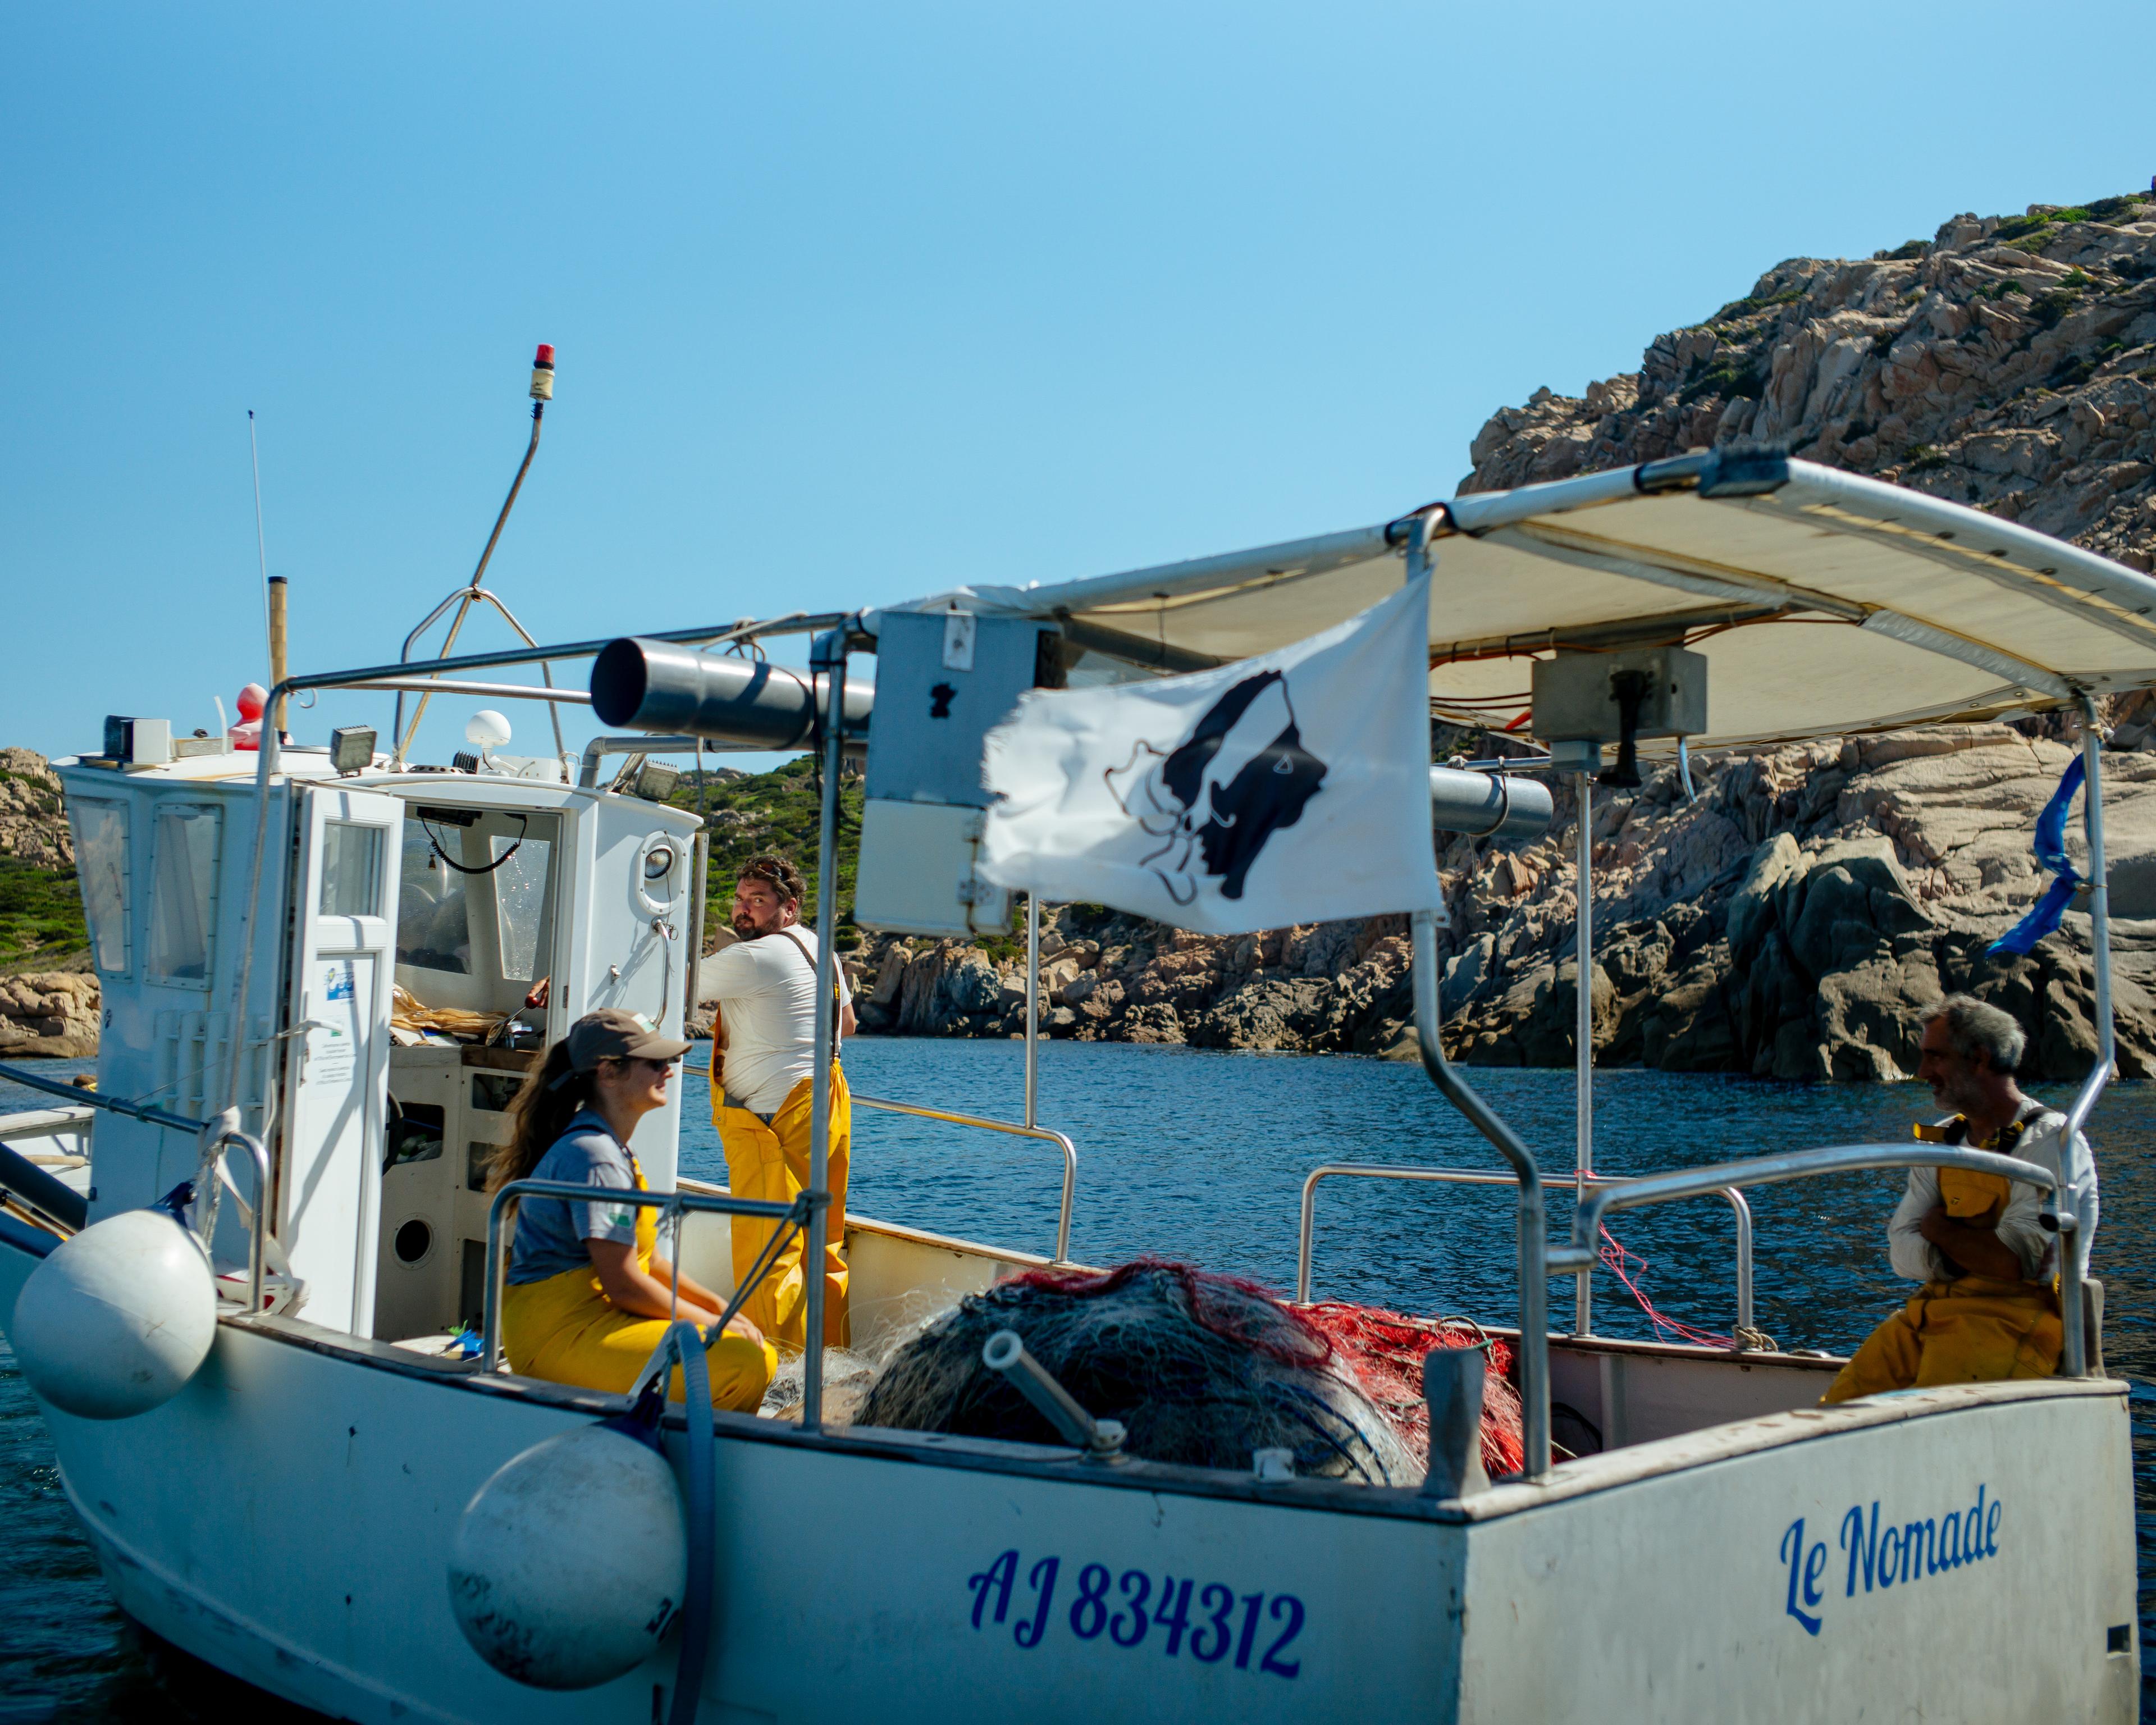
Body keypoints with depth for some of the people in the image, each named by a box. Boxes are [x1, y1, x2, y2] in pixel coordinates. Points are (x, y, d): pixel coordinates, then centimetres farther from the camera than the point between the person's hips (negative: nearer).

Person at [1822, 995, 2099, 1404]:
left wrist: (1942, 1230, 1)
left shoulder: (2051, 1140, -4)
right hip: (1932, 1312, 6)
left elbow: (2016, 1261, -16)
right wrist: (1979, 1252, -9)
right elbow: (1902, 1255, 8)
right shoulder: (1941, 1141, 17)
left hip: (2013, 1320, -6)